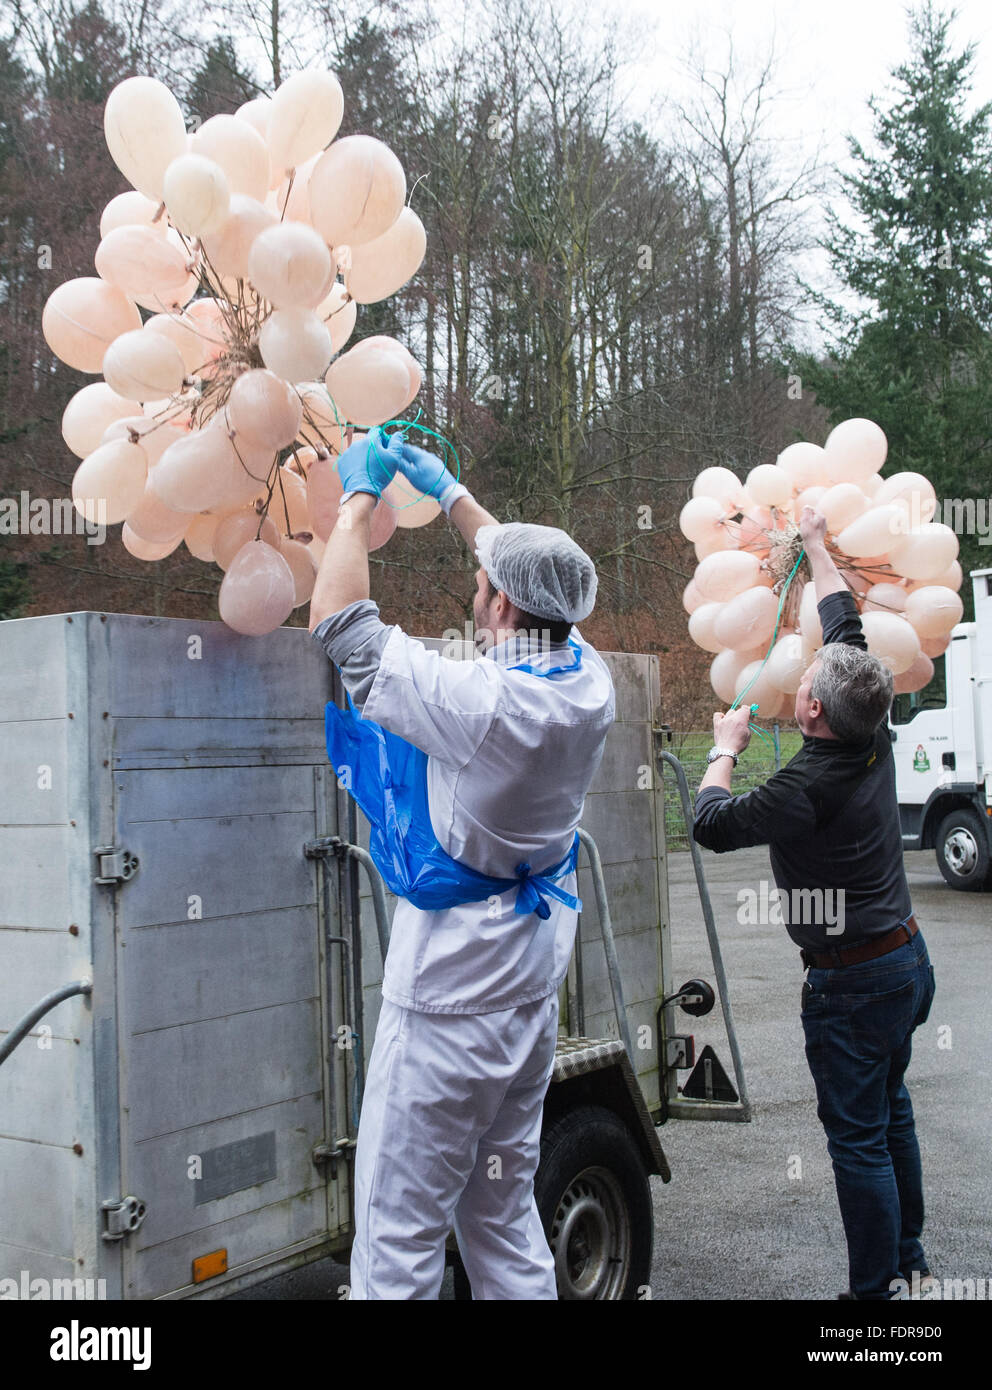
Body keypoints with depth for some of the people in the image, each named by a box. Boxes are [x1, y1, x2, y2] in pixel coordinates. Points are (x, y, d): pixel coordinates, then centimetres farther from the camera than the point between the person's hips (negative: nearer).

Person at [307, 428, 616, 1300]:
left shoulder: (479, 703, -24)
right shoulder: (588, 683, -3)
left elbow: (340, 624, -13)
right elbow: (536, 586, 16)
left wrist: (359, 499, 0)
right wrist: (450, 491, 23)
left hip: (449, 1005, -8)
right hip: (534, 993, 8)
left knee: (400, 1239, 4)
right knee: (505, 1214, 20)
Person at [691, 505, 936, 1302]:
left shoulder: (807, 788, -25)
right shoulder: (873, 741, -3)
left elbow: (712, 823, -11)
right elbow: (846, 626, 11)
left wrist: (726, 749, 6)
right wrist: (816, 545, 23)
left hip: (854, 981, -9)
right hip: (907, 959, 9)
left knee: (859, 1136, 1)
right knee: (891, 1114, 22)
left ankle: (877, 1289, 11)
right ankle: (908, 1263, 35)